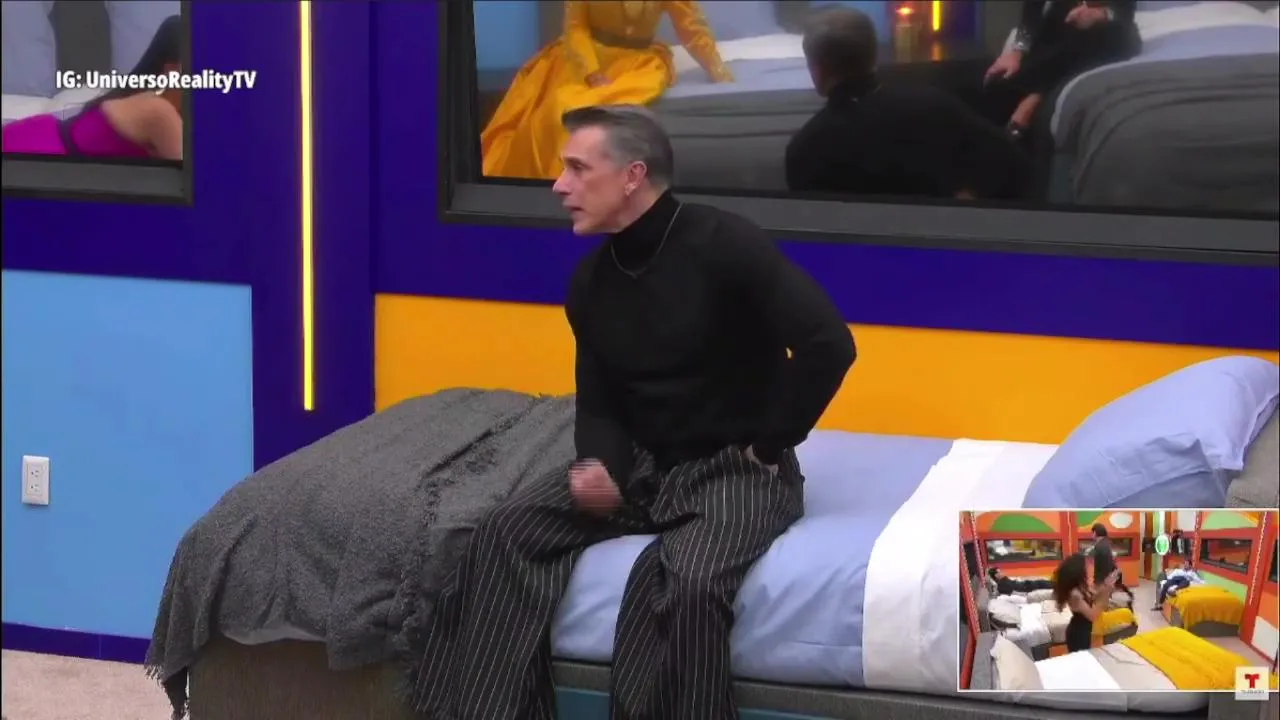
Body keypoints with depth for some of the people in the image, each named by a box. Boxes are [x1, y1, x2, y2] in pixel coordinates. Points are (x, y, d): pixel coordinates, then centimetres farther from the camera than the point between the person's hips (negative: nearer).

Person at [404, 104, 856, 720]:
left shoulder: (722, 245, -16)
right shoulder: (591, 281, 6)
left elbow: (828, 345, -21)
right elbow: (598, 405, 13)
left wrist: (767, 447, -13)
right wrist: (602, 468, -10)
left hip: (736, 469, -6)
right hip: (642, 463, 6)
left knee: (684, 577, -36)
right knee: (508, 532, -15)